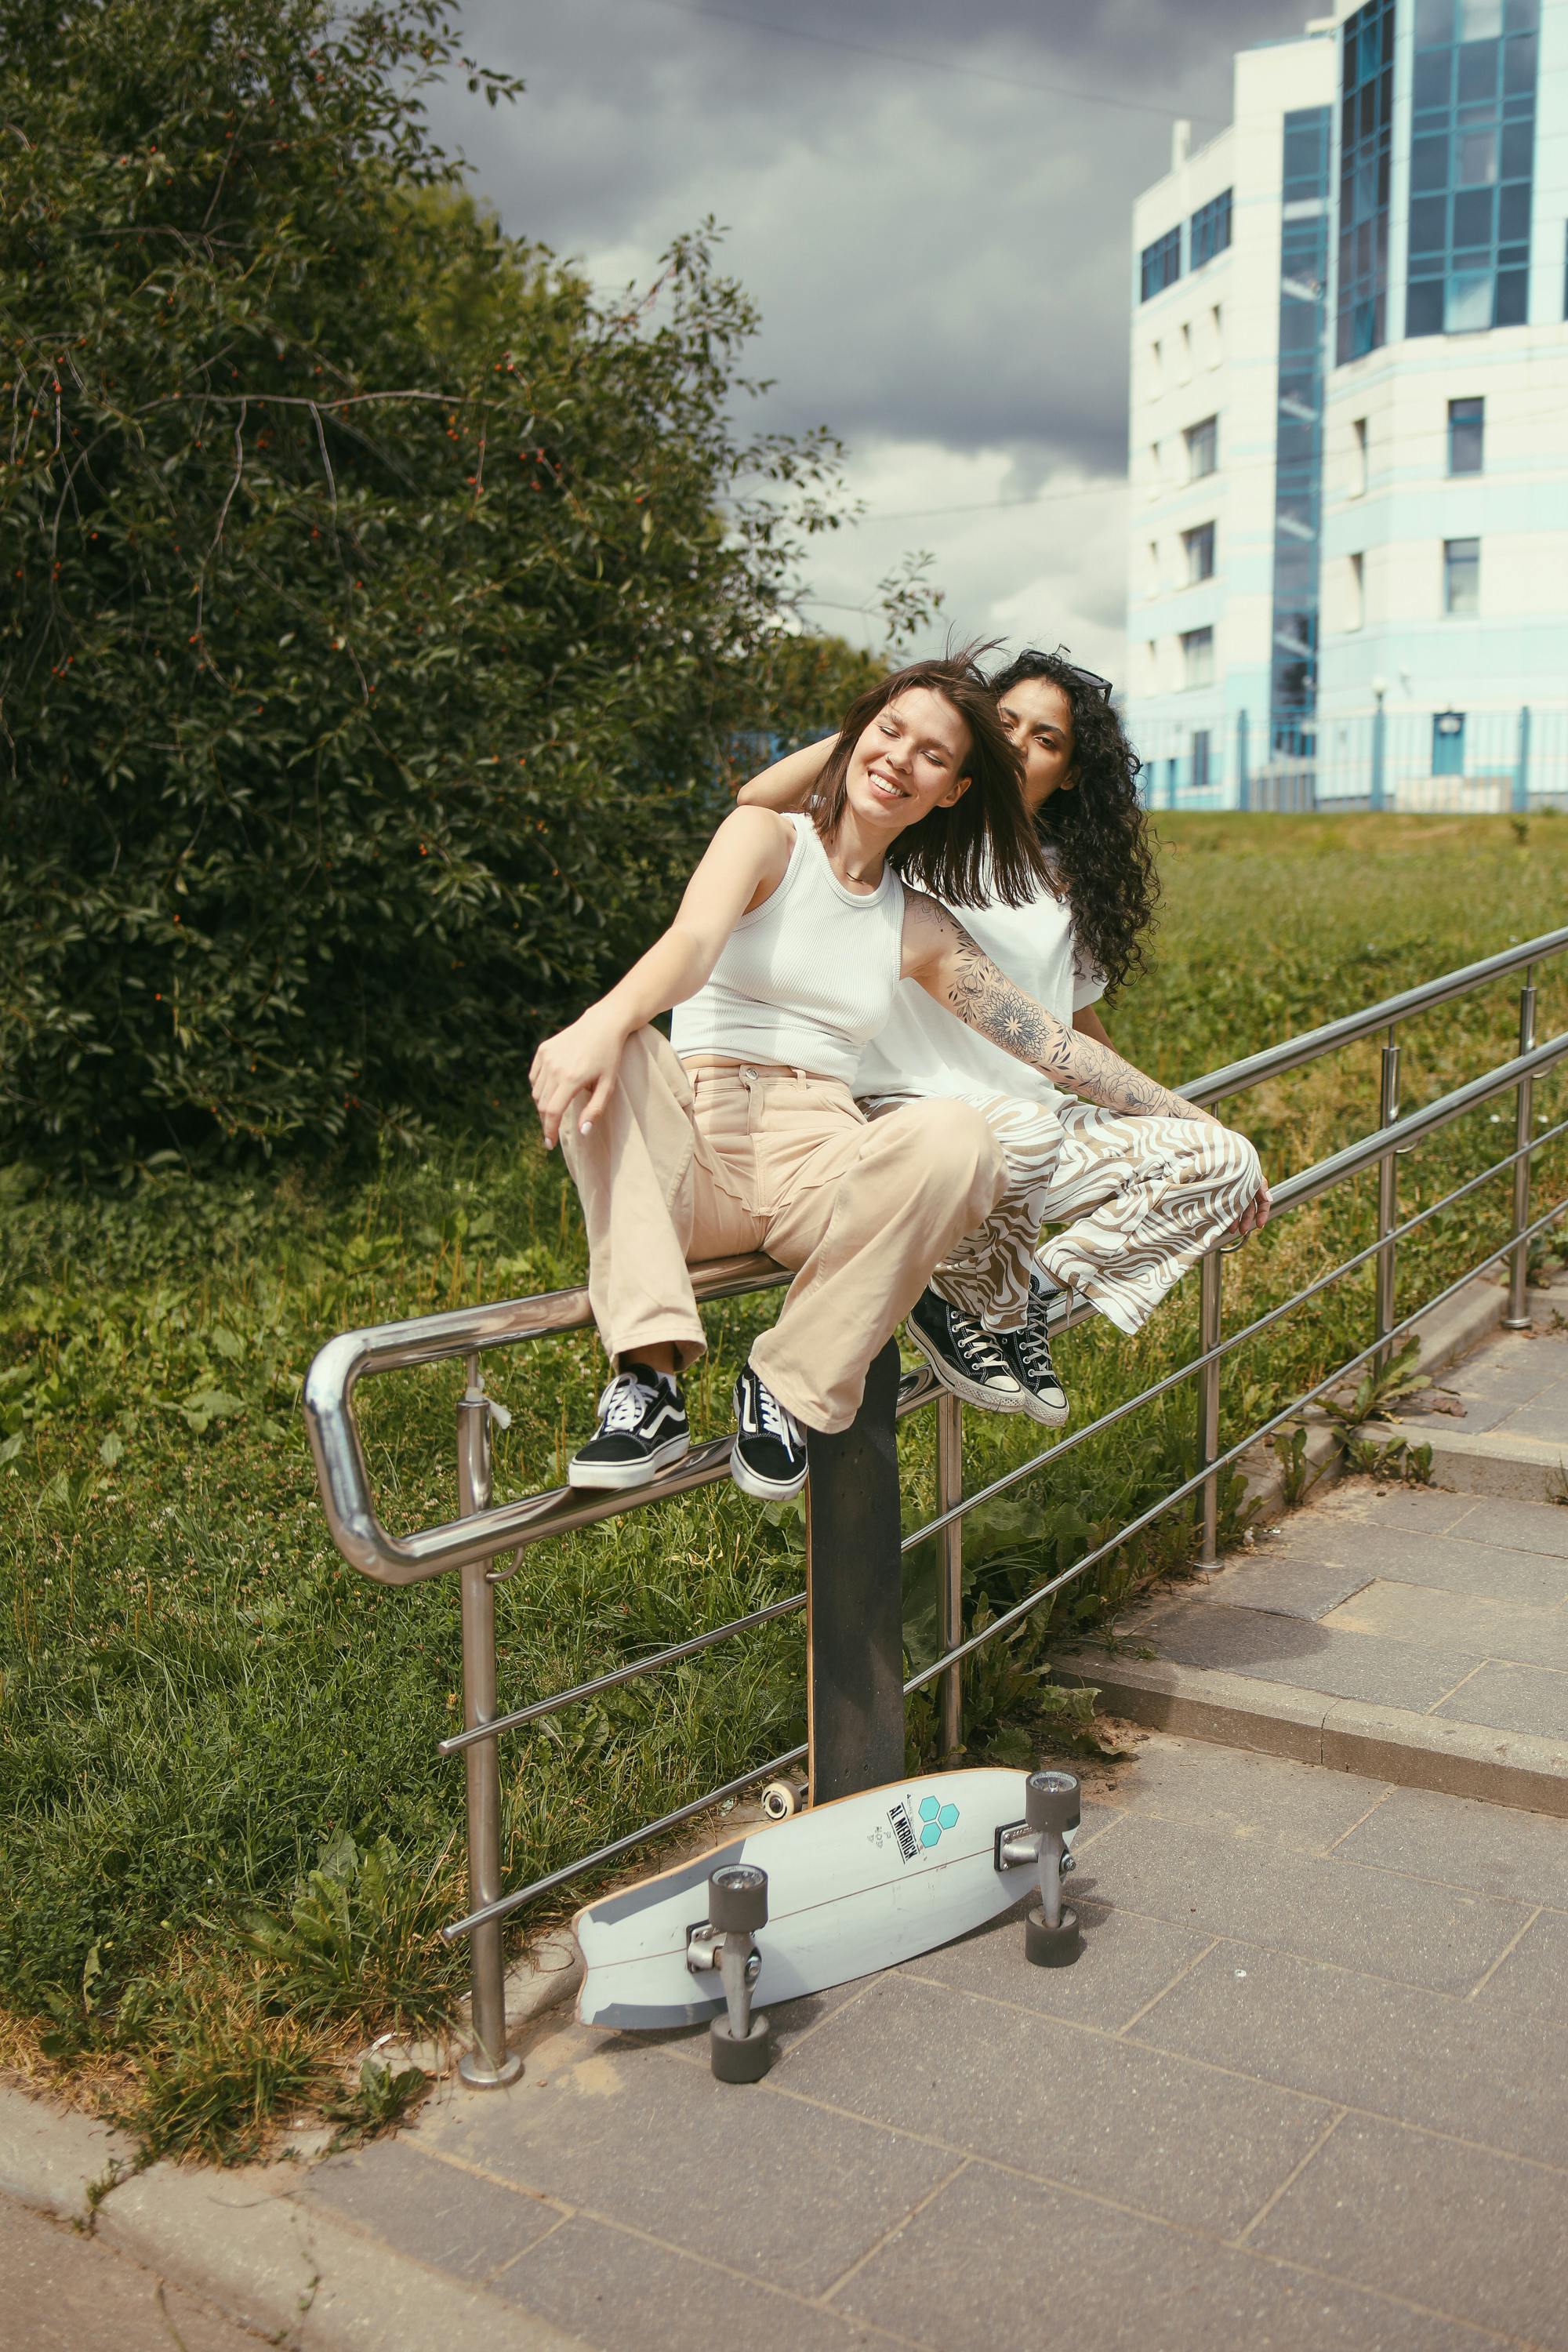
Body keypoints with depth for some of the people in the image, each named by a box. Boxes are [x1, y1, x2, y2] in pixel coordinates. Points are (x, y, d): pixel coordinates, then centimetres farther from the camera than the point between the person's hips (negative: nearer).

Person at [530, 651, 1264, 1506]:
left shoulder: (921, 929, 18)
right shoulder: (767, 839, 7)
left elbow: (1051, 1043, 20)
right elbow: (692, 945, -14)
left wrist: (1192, 1124, 17)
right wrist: (603, 1022, -36)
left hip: (818, 1161, 2)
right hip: (691, 1147, -2)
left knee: (956, 1132, -30)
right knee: (596, 1052, -33)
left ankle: (788, 1385, -18)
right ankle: (648, 1379, -38)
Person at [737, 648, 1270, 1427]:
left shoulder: (1068, 885, 15)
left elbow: (1081, 1028, 23)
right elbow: (760, 802, -14)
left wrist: (1201, 1135, 20)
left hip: (1040, 1133, 6)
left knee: (1228, 1161, -6)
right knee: (1020, 1129, -39)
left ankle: (1040, 1288, -8)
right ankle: (967, 1306, -11)